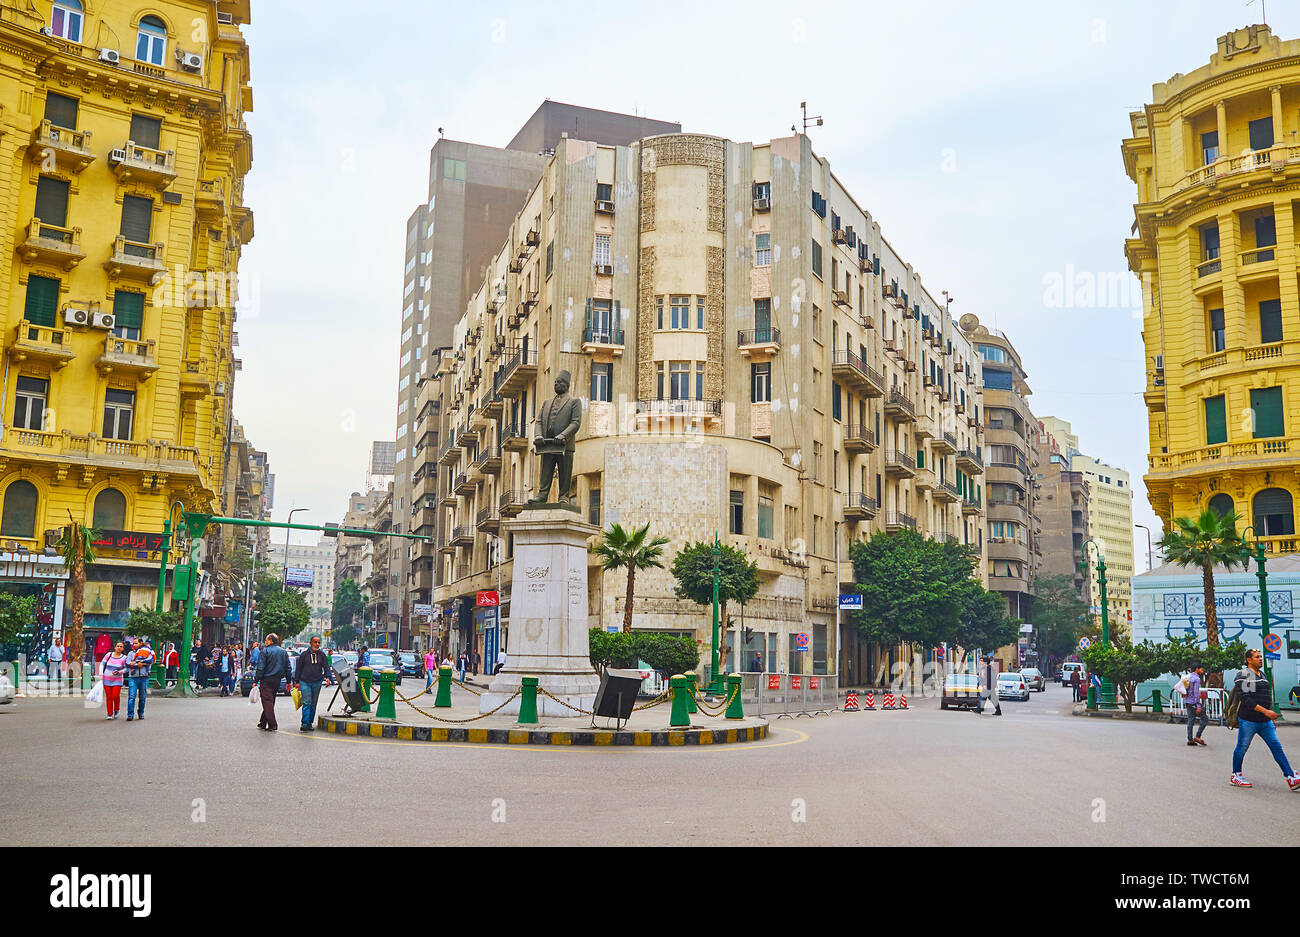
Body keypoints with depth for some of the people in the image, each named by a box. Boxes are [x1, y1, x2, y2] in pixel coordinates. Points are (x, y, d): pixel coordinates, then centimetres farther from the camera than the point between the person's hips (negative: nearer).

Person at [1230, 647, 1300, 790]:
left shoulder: (1262, 674, 16)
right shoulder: (1243, 674, -10)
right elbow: (1246, 699, -19)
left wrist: (1271, 719, 23)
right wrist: (1266, 712, -23)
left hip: (1265, 721, 7)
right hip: (1248, 721, -7)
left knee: (1276, 747, 1)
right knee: (1242, 748, 3)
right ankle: (1235, 777, 16)